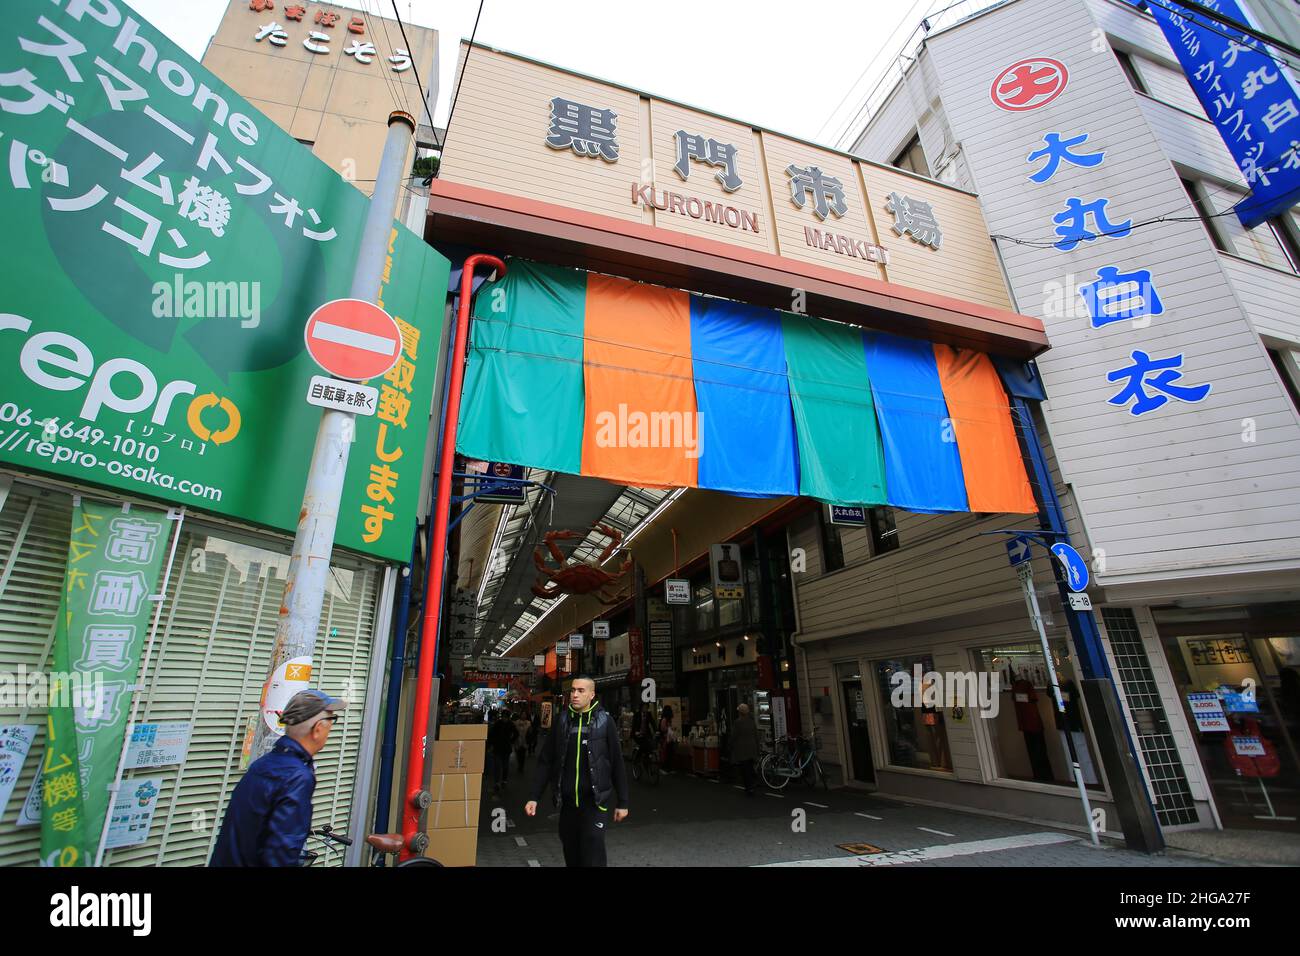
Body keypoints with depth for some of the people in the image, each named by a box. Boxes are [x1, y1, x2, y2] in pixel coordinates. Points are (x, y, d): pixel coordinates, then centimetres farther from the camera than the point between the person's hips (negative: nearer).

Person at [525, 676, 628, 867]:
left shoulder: (604, 721, -6)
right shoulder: (561, 720, 1)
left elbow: (617, 764, -2)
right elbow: (545, 761, 4)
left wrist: (622, 802, 0)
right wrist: (533, 796, -2)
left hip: (595, 801, -3)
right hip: (568, 801, 3)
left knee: (592, 856, -6)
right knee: (571, 855, 14)